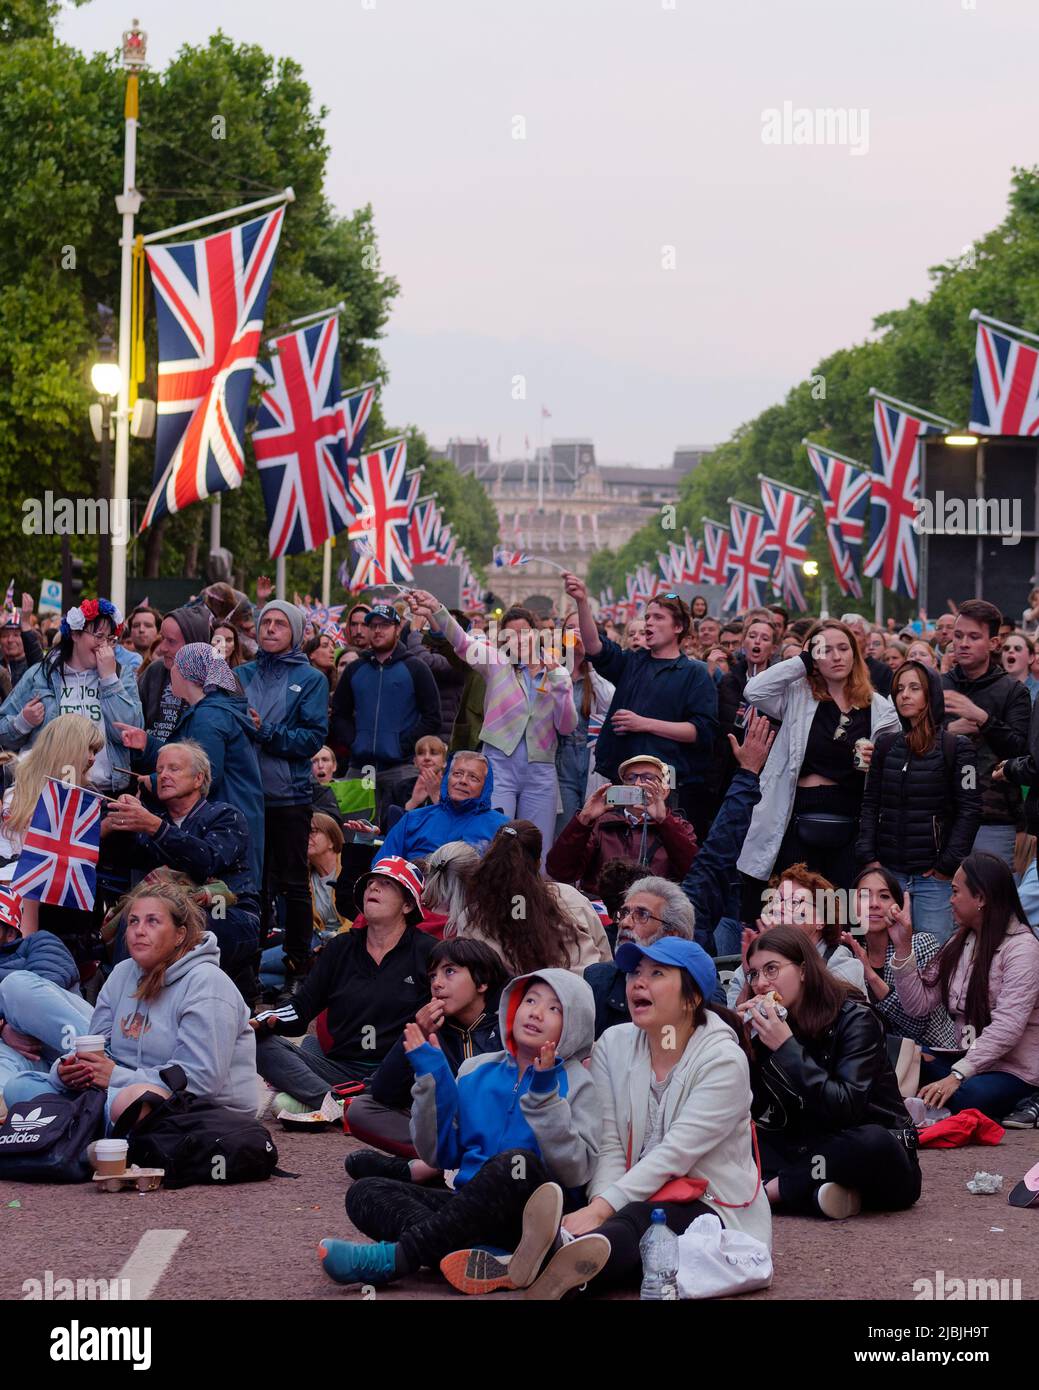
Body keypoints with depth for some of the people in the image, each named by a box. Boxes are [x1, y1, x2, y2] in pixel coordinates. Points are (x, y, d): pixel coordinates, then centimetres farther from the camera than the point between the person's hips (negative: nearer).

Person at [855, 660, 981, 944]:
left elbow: (969, 809, -4)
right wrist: (868, 856, 1)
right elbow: (870, 805, 12)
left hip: (934, 876, -4)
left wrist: (949, 864, -9)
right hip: (889, 871, 4)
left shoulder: (956, 747, 0)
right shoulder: (886, 745, 13)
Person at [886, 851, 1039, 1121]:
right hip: (968, 1062, 7)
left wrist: (956, 1075, -29)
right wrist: (903, 946, -4)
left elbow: (1007, 1027, -22)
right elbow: (917, 1003, 6)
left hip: (1015, 1071, -7)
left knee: (959, 1101, -36)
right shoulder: (958, 945, 12)